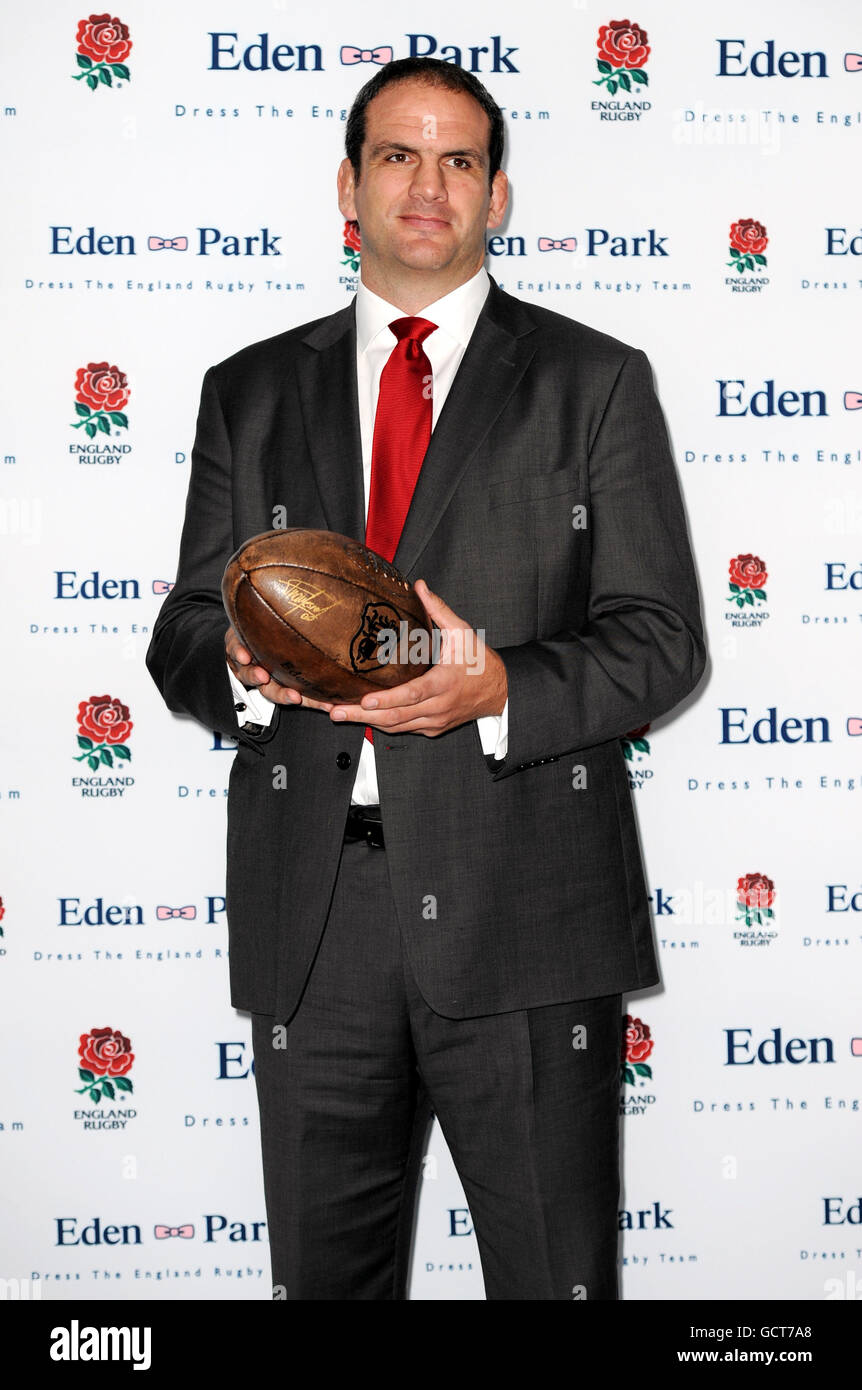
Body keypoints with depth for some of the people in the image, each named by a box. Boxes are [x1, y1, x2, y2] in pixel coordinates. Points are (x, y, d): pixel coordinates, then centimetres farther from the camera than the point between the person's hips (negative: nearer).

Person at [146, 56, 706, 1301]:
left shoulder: (595, 383, 6)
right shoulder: (250, 393, 13)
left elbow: (661, 639, 1)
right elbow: (183, 641, 12)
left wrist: (500, 689, -17)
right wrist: (245, 671, -12)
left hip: (522, 911, -2)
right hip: (311, 912, 3)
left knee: (556, 1279, 7)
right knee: (324, 1276, 14)